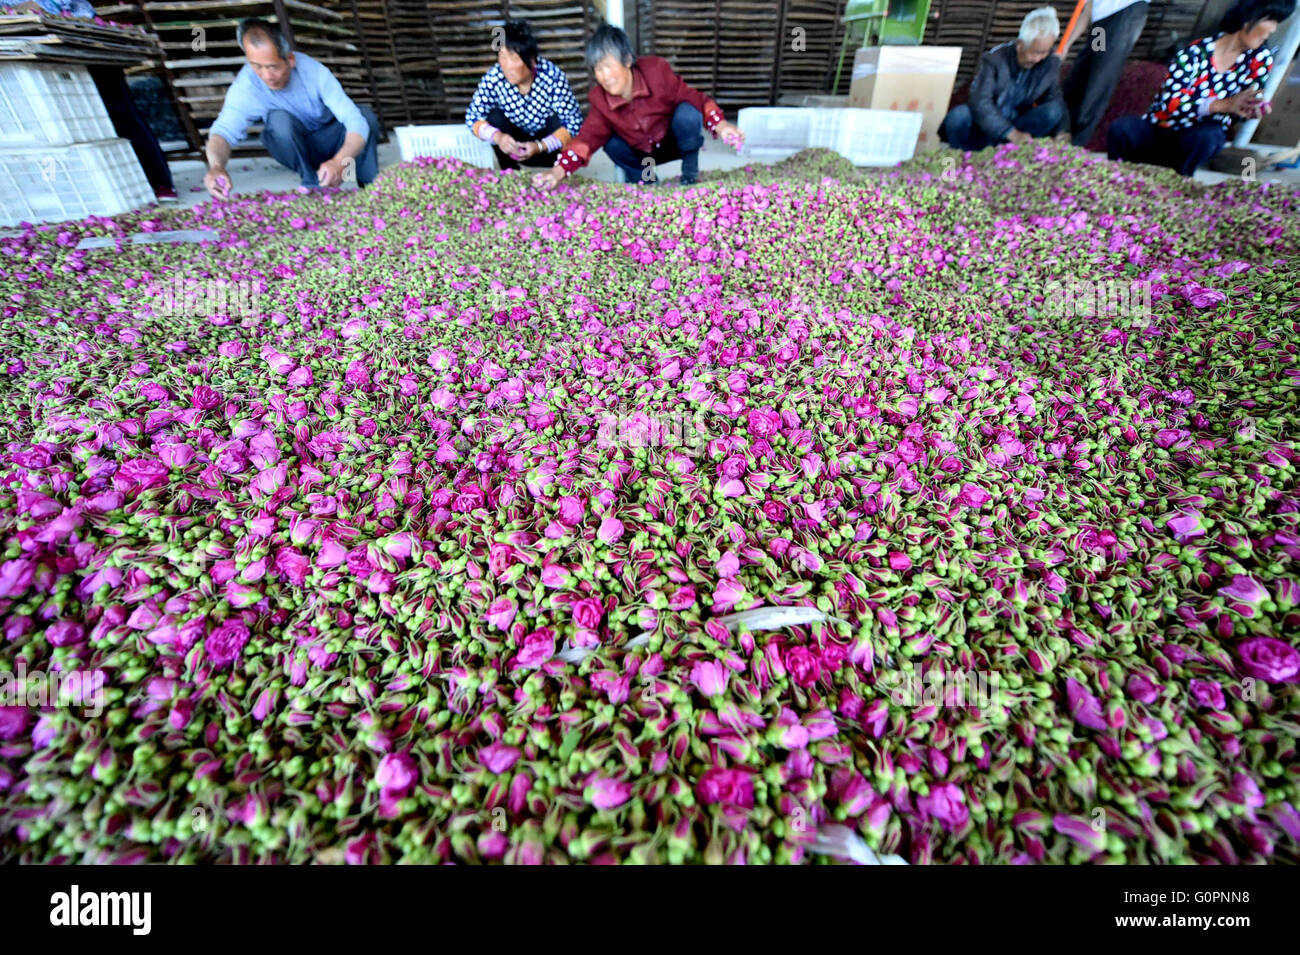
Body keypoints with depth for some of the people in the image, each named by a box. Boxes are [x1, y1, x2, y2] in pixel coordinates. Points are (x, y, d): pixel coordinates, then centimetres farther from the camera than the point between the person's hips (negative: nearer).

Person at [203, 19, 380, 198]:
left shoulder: (313, 70, -27)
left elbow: (357, 122, -36)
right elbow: (224, 129, -31)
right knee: (279, 119, -33)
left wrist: (340, 162, -56)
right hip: (292, 148, 0)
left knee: (366, 114, -26)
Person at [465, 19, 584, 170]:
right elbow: (473, 116, -15)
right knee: (496, 117, -24)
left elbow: (574, 121, -26)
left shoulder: (553, 76, -26)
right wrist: (497, 136, -38)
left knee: (558, 120, -28)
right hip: (515, 142, 2)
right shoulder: (493, 78, -21)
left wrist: (540, 146, -40)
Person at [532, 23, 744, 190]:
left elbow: (695, 99, -21)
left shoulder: (656, 70, -25)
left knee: (687, 113, -32)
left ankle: (691, 177, -12)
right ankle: (645, 179, 4)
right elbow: (588, 137, -26)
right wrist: (558, 172, -43)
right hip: (643, 153, 4)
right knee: (612, 144, -22)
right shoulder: (599, 99, -17)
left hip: (677, 143, -3)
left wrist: (721, 126, -39)